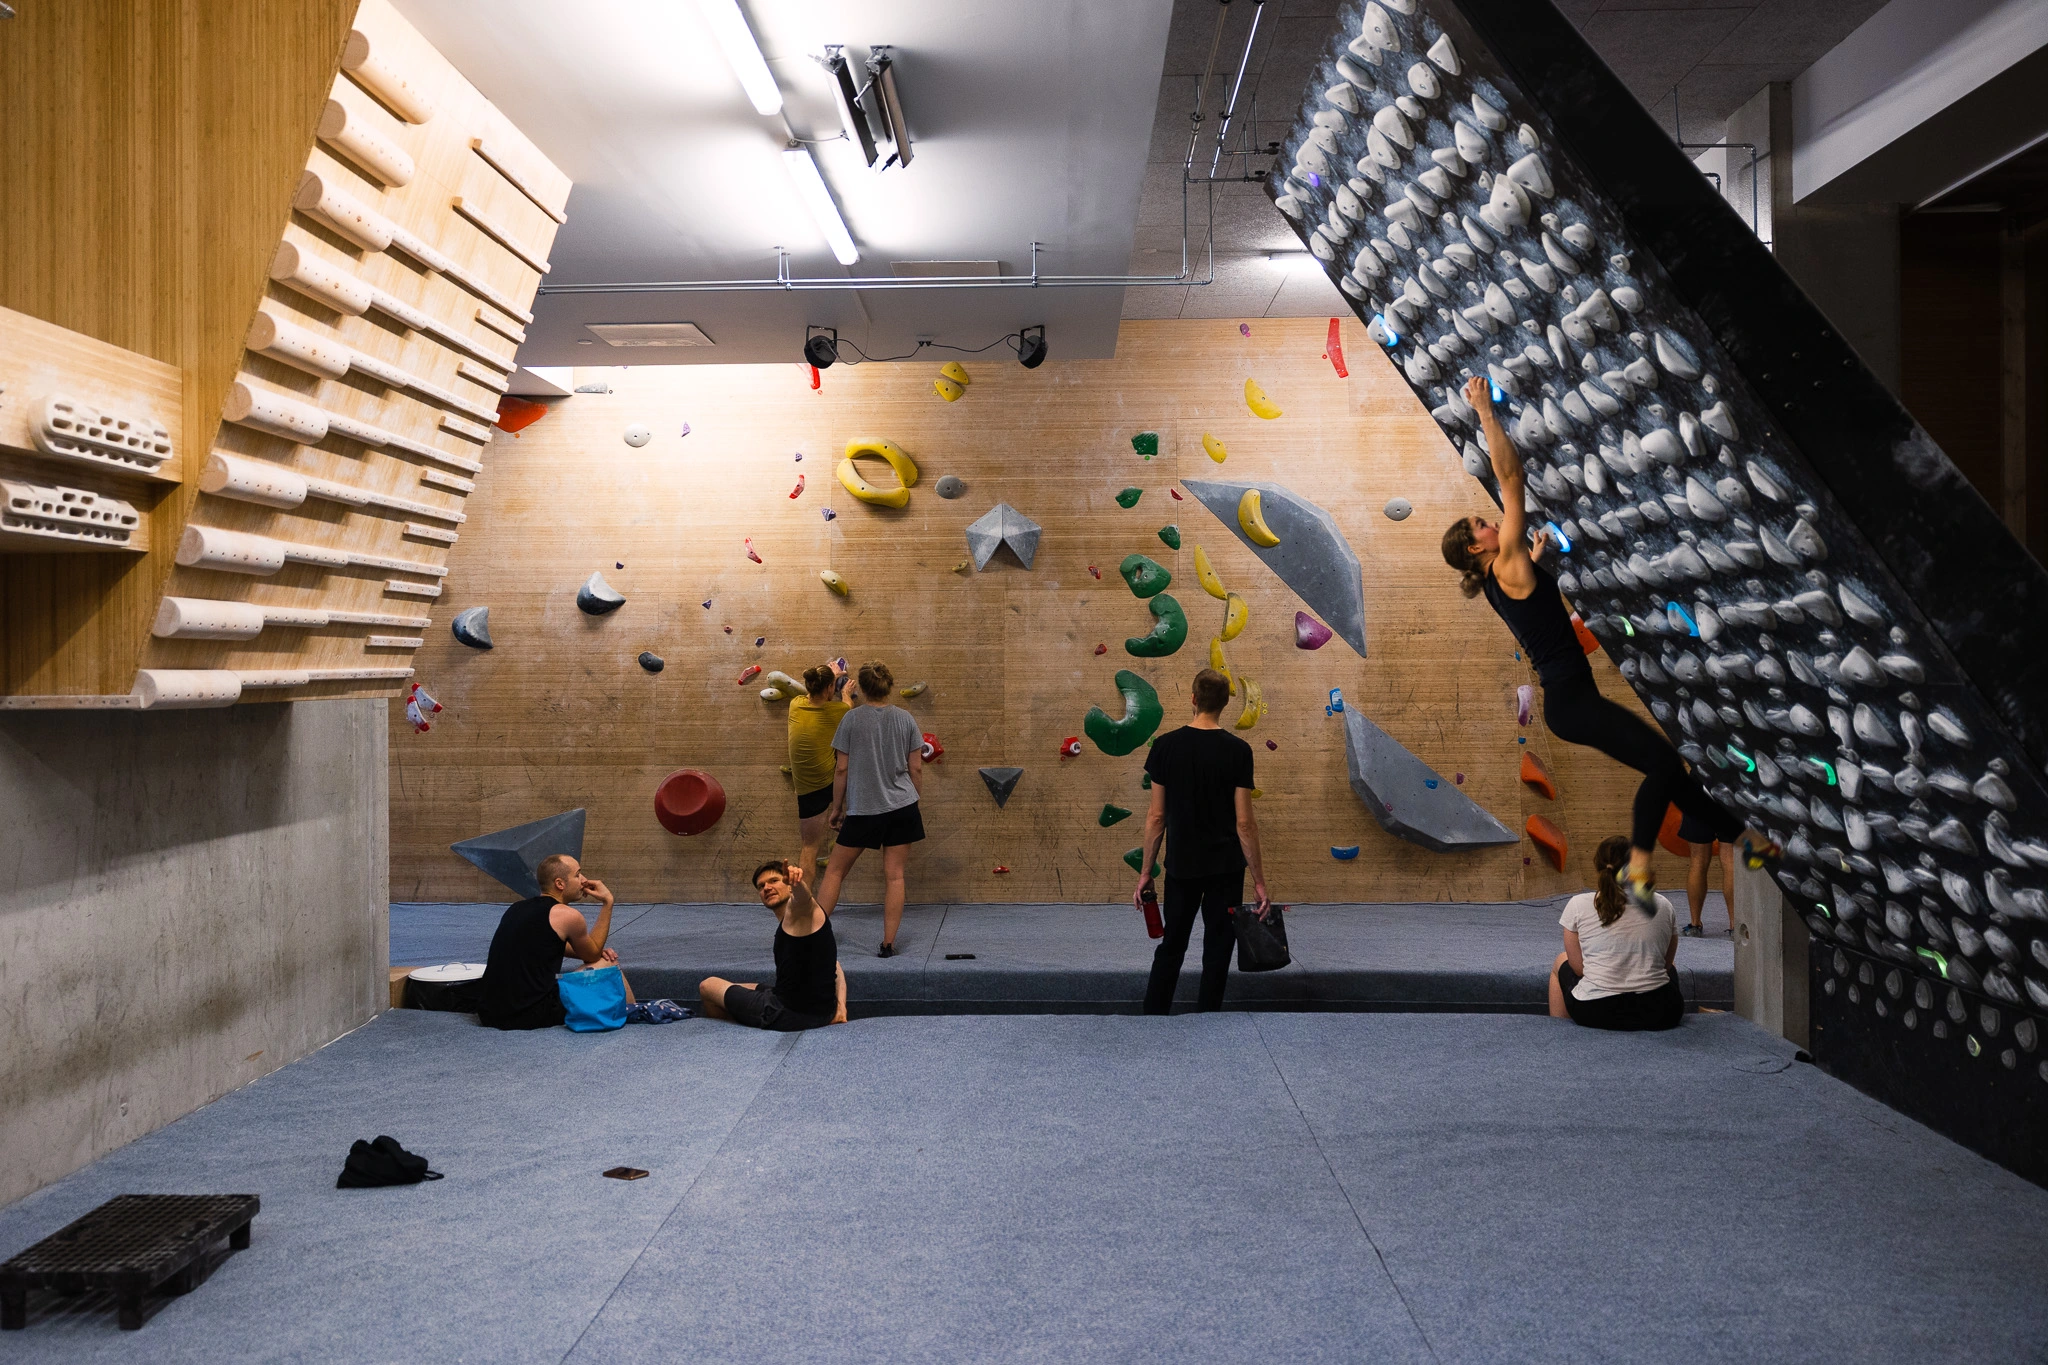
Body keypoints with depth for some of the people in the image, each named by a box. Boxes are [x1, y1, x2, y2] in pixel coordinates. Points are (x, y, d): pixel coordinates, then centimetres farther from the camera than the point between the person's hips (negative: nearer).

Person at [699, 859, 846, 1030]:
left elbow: (802, 895, -40)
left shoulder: (802, 912, -14)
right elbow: (835, 968, 16)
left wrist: (797, 880, -62)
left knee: (707, 985, 12)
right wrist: (840, 1006, 4)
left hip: (790, 1015, -10)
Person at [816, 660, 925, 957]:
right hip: (902, 806, 2)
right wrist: (916, 803, 16)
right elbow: (916, 769, 4)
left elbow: (842, 769, -4)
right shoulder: (906, 719, 3)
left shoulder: (852, 718, -5)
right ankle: (888, 944, 3)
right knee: (894, 876, 4)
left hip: (862, 810, -2)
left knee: (835, 870, 10)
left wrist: (837, 807, 7)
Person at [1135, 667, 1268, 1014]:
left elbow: (1156, 816, -2)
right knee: (1217, 950, 7)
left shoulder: (1165, 745, -4)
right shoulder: (1238, 750, -9)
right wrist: (1259, 878, -1)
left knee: (1171, 946, 13)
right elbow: (1244, 822, -9)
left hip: (1182, 865, 2)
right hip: (1226, 868, -2)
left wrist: (1146, 871, 6)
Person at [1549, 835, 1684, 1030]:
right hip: (1659, 1015, 2)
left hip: (1594, 1012, -2)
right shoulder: (1663, 906, 3)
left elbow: (1578, 967, 3)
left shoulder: (1578, 906, -3)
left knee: (1561, 962, 32)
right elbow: (1667, 961, 14)